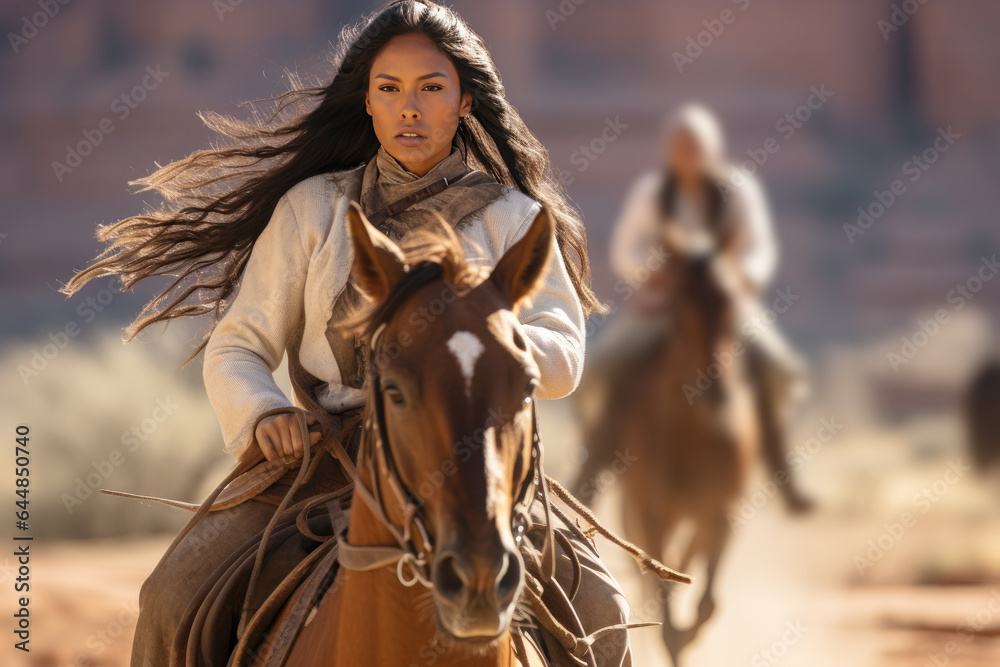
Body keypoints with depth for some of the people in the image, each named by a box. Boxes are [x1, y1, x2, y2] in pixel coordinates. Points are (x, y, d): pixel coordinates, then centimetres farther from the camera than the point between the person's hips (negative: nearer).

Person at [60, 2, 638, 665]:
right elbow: (237, 348, 10)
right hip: (323, 455, 0)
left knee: (598, 612, -22)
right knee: (175, 598, -21)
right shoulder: (312, 209, 10)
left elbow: (562, 360, -1)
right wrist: (262, 415, -14)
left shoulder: (513, 219, 9)